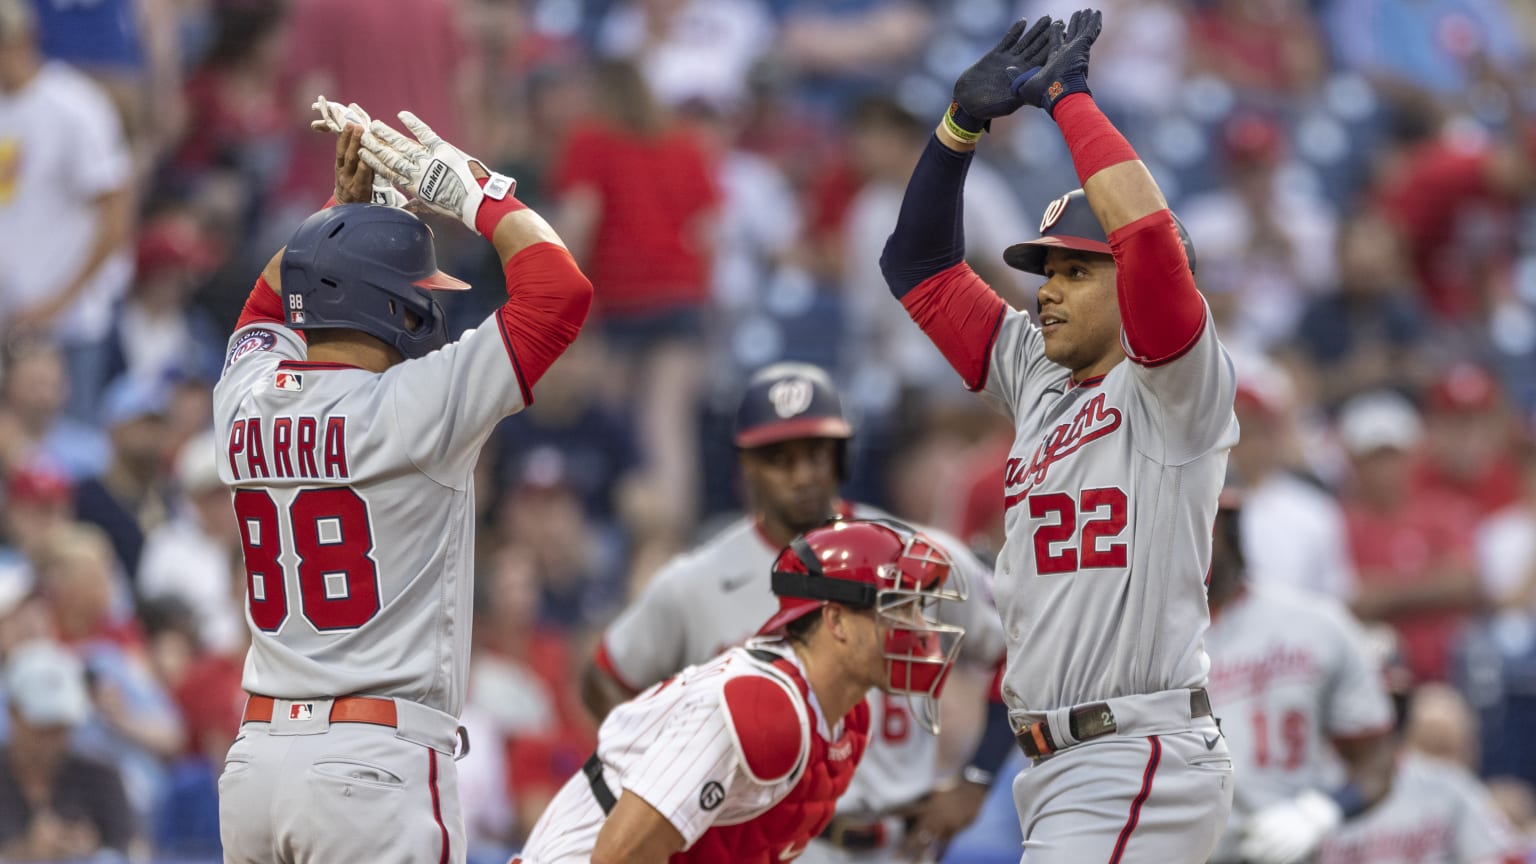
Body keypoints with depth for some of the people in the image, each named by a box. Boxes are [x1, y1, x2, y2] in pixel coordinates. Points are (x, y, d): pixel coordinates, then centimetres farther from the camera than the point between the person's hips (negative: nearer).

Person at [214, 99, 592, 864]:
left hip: (255, 760, 7)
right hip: (376, 765, -7)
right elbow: (560, 289, -8)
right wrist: (474, 192, 4)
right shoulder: (406, 409, -11)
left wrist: (345, 201, 29)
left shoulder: (246, 403, 8)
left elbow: (273, 302, 34)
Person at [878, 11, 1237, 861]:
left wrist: (1069, 97, -10)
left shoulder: (1173, 390, -6)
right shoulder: (1037, 380, 17)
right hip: (1060, 763, 8)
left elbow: (1147, 230, -21)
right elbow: (919, 266, 22)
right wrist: (963, 121, 10)